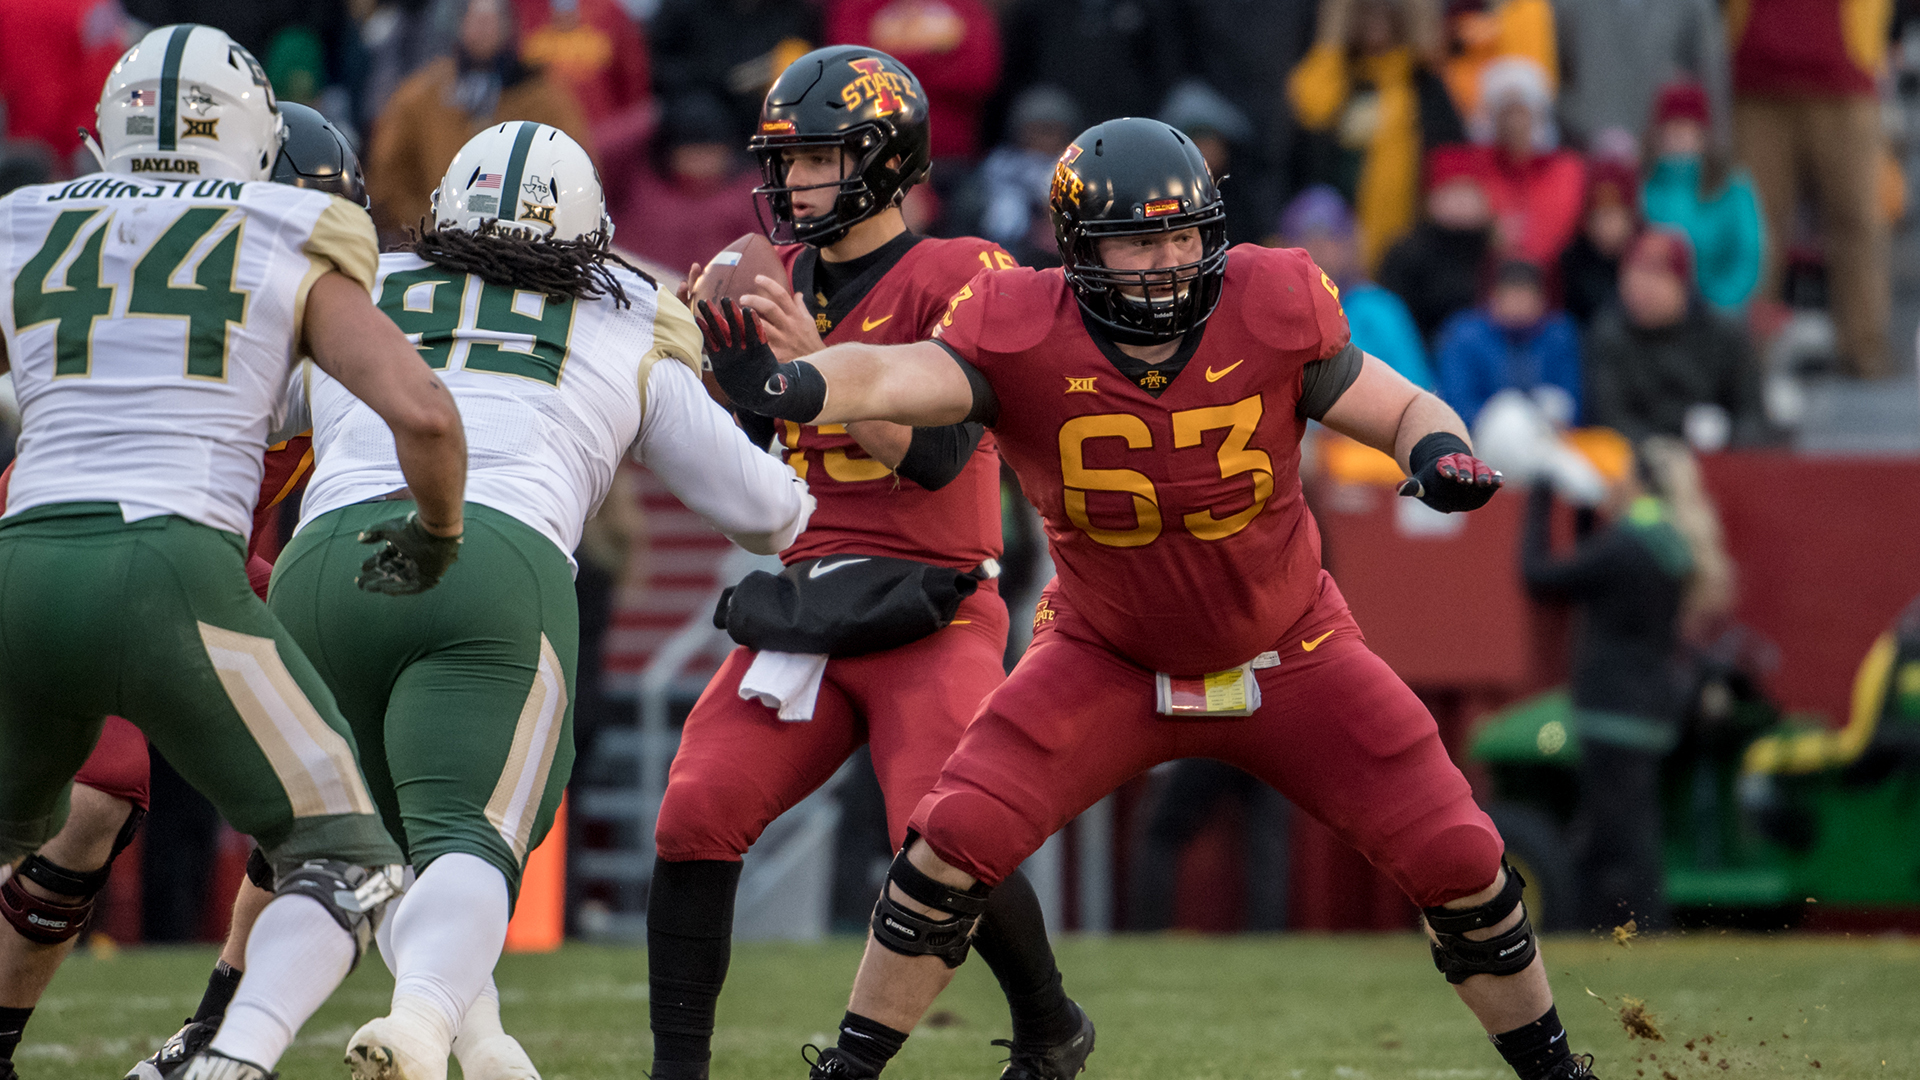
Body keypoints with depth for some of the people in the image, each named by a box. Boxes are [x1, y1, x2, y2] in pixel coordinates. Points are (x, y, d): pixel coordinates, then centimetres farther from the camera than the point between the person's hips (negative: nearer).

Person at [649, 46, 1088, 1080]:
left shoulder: (956, 278, -5)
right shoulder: (780, 279, 15)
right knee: (695, 819, -11)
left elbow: (936, 455, -16)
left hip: (929, 612, -6)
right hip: (803, 602, 6)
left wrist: (815, 358, -23)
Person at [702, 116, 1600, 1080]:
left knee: (1456, 859, -3)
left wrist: (1441, 452, -29)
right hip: (1107, 661, -1)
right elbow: (893, 377, -40)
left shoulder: (1270, 312, -18)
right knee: (957, 840, -16)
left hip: (1289, 657, 1)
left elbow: (1403, 411, -6)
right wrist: (791, 386, -61)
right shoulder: (1025, 338, -23)